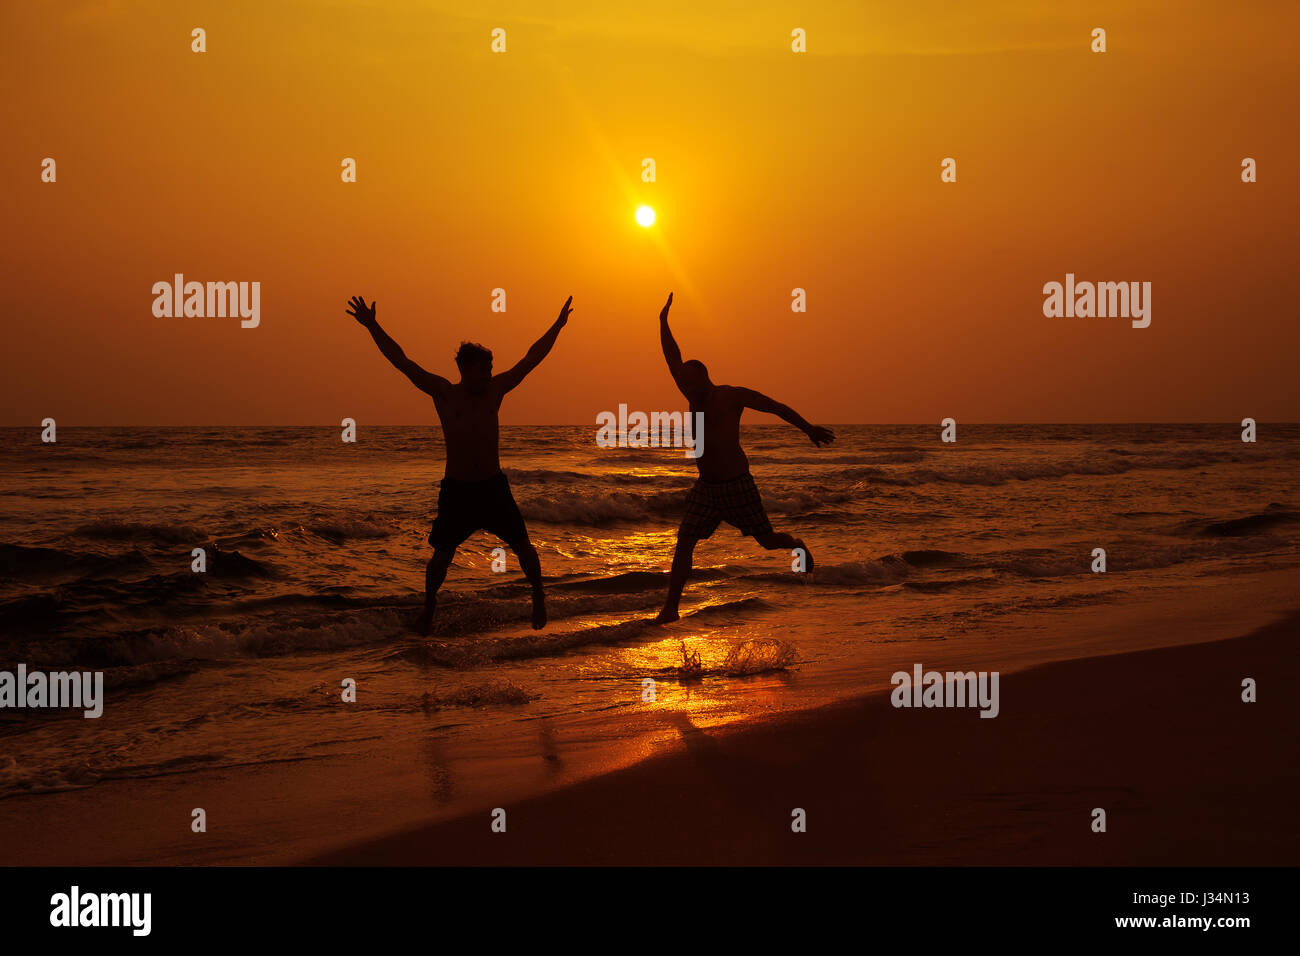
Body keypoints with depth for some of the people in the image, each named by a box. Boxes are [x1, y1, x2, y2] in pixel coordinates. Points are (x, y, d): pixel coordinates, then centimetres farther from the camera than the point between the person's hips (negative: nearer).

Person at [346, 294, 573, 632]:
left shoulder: (495, 390, 3)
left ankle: (539, 599, 25)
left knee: (523, 547, 4)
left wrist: (558, 326, 11)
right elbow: (402, 361, -8)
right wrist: (372, 327, -14)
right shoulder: (443, 393, -4)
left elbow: (531, 358, 9)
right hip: (456, 490, -2)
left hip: (493, 487, 2)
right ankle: (429, 606, 24)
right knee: (441, 556, 1)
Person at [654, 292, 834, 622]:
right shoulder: (694, 396, 5)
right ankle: (670, 608, -6)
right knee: (684, 543, -7)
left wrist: (808, 429, 3)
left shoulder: (733, 395, -9)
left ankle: (797, 545, 40)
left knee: (768, 540, 5)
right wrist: (663, 321, 4)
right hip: (706, 487, 4)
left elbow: (776, 406, 0)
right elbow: (673, 358, 7)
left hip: (737, 485, -4)